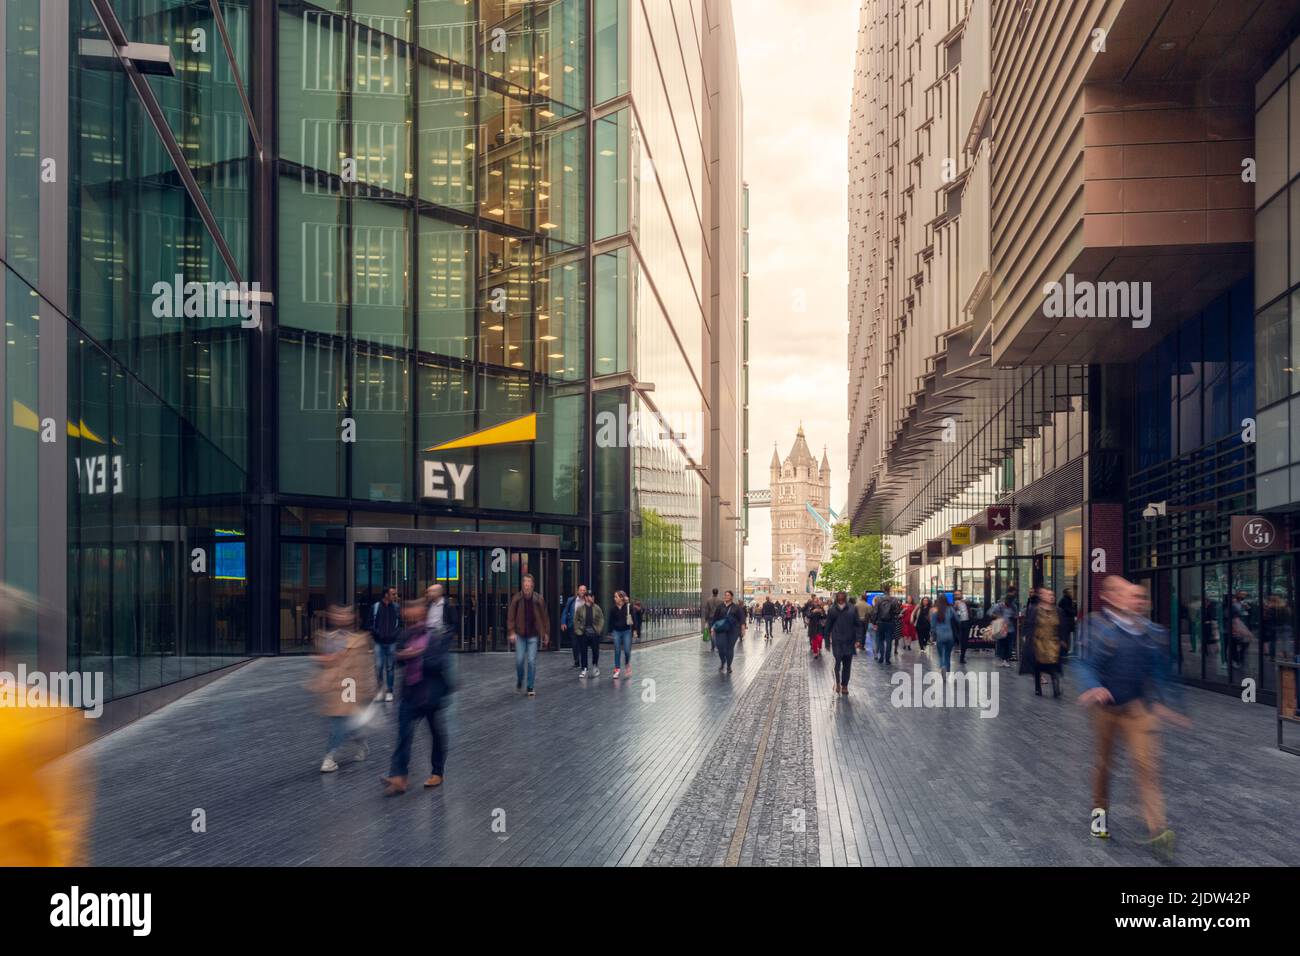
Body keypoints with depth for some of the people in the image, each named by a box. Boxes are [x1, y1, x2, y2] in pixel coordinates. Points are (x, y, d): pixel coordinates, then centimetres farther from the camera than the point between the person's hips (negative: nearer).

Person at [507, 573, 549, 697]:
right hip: (520, 635, 0)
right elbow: (510, 616, -2)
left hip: (533, 635, 0)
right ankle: (519, 682, 29)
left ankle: (530, 687, 8)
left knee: (532, 661, -3)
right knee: (519, 660, 1)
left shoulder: (538, 599, -5)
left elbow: (544, 617, 2)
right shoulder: (516, 599, -5)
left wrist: (546, 633, 3)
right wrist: (511, 632, -9)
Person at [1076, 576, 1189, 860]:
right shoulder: (1097, 625, -9)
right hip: (1105, 705, -1)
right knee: (1103, 760, 14)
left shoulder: (1151, 631, 1)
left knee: (1146, 764, -9)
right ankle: (1100, 810, 36)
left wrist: (1167, 704, 11)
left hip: (1139, 707, 1)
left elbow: (1160, 671, 11)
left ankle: (1157, 830, -12)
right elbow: (1085, 664, -12)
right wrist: (1093, 687, -30)